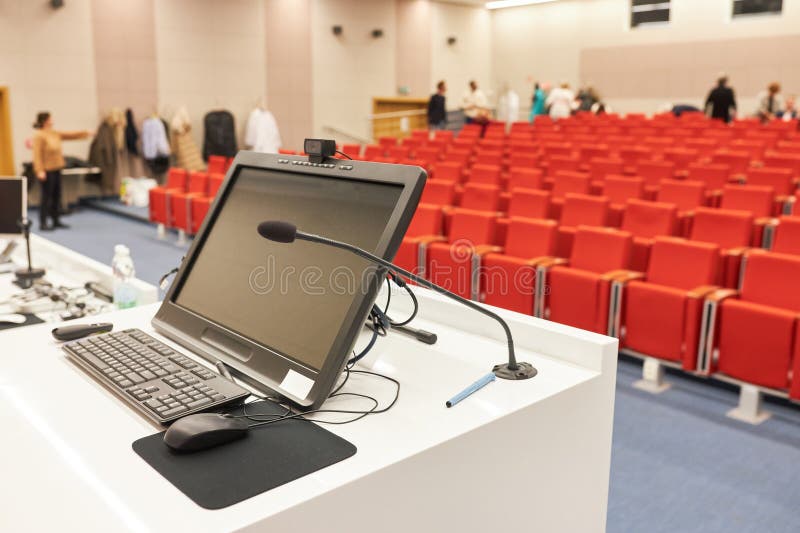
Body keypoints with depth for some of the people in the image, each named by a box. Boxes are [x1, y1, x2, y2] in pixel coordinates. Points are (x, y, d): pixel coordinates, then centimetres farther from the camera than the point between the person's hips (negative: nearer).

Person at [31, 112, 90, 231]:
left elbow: (70, 135, 21)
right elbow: (37, 154, -18)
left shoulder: (54, 133, 11)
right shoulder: (39, 136, -13)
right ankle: (43, 223, 1)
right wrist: (40, 171, -23)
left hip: (56, 169, 8)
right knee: (46, 196, -5)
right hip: (47, 171, -8)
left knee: (56, 196, 11)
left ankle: (56, 221, 19)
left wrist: (85, 133, 21)